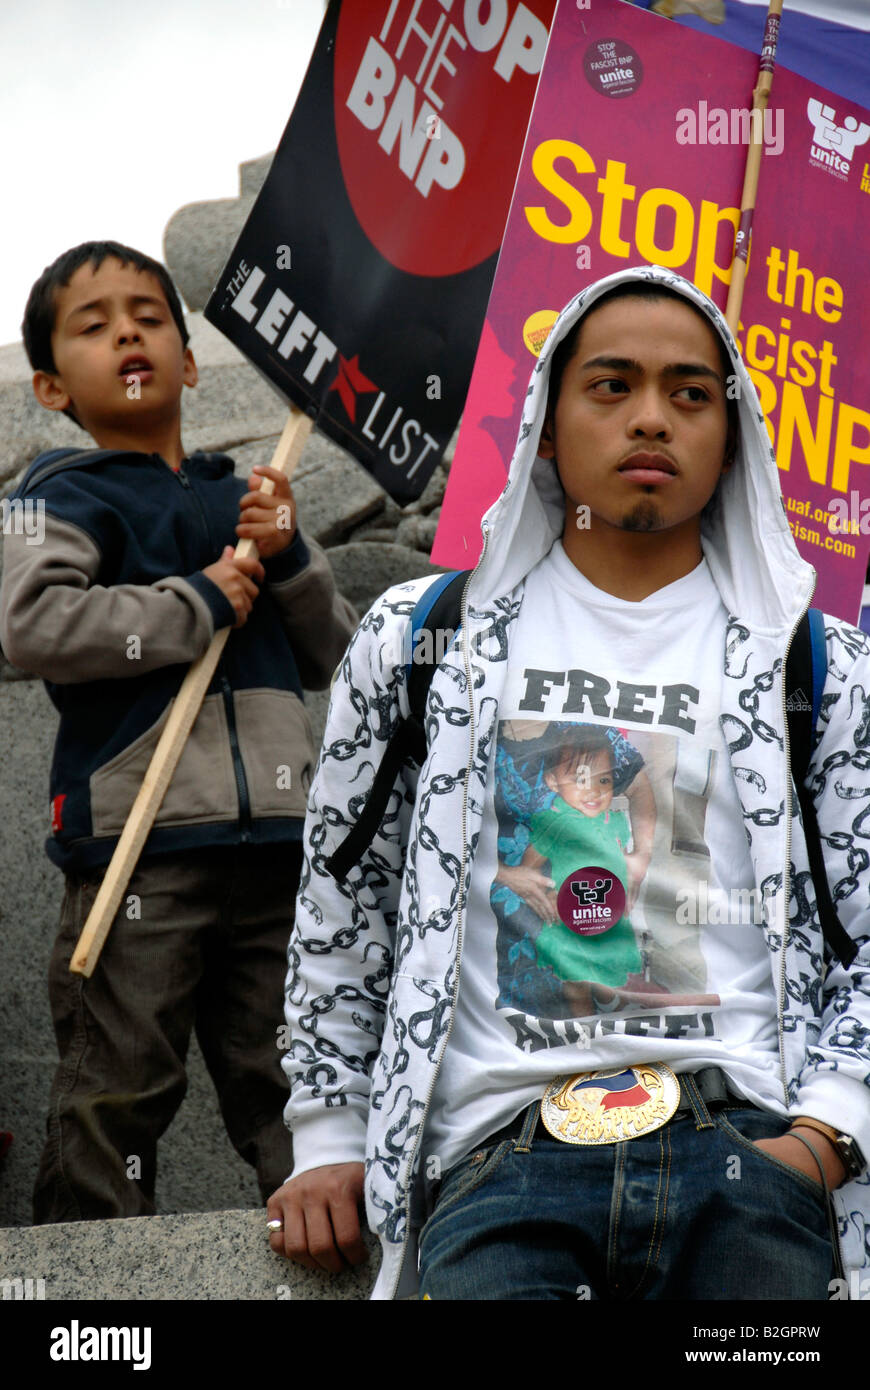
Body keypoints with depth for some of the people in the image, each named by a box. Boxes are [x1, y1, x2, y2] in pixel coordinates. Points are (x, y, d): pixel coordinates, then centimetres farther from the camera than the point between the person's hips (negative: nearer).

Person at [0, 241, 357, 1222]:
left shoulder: (240, 501, 19)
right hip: (139, 844, -5)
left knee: (292, 1091, 12)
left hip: (274, 837, 5)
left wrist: (289, 558, 2)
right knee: (117, 1096, -1)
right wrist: (199, 603, -11)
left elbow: (331, 655, 21)